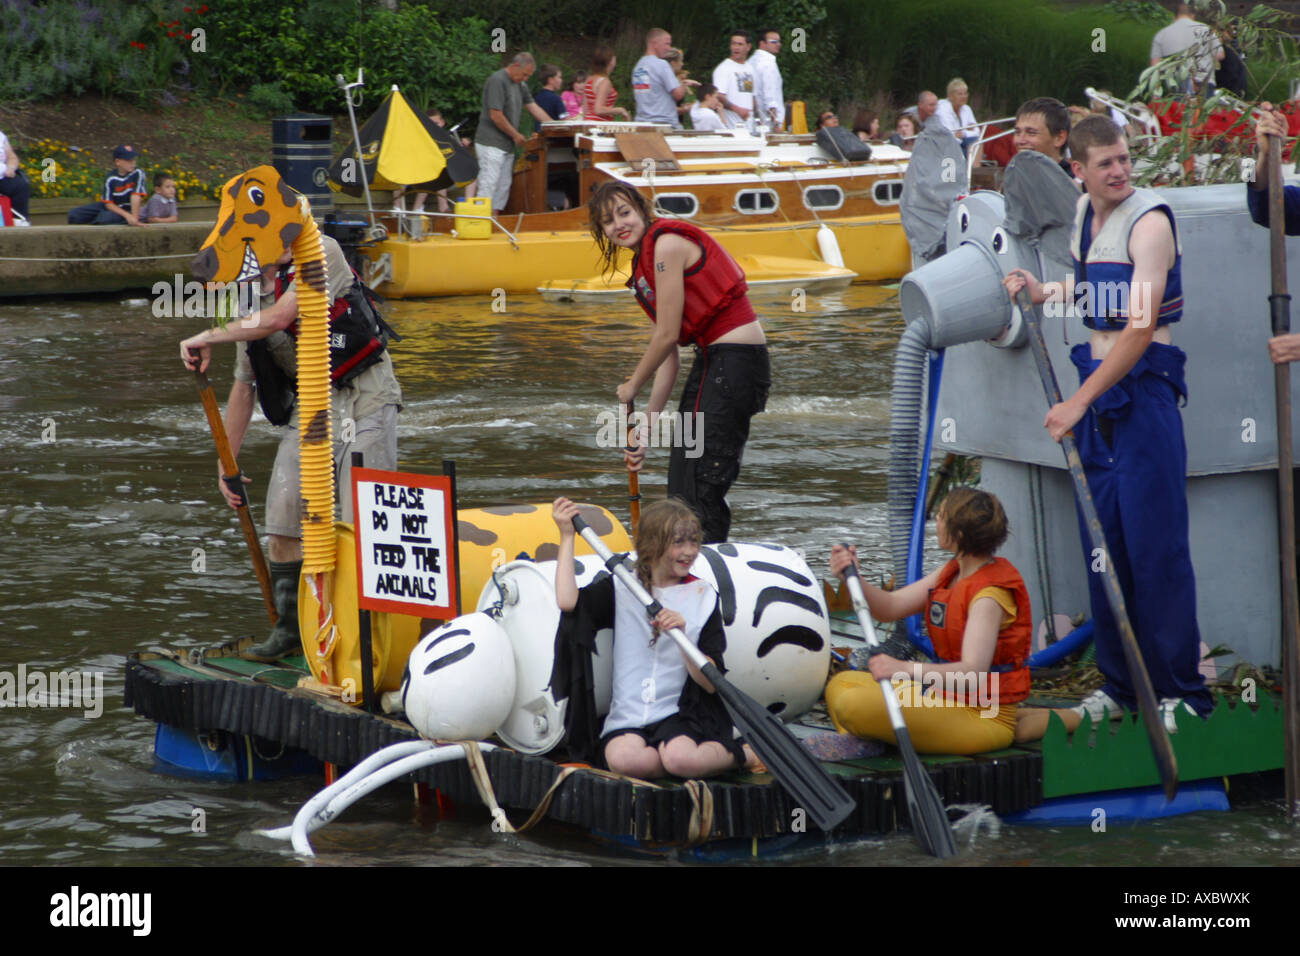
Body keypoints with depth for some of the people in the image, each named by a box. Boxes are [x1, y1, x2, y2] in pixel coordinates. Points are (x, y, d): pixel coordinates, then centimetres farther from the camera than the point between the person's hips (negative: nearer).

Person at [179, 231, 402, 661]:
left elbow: (280, 317, -25)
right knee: (284, 518, -2)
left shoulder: (321, 254, -12)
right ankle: (289, 630, 10)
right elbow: (243, 387, 13)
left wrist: (208, 338, -20)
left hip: (365, 402, -5)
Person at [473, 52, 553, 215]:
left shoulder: (520, 84, 15)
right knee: (488, 186, -12)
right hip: (491, 145, -9)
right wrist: (516, 135, -9)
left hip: (507, 145, 9)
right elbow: (495, 116, -19)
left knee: (503, 188, 8)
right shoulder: (497, 81, -15)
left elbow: (533, 107, 19)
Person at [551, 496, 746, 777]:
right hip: (626, 719, 1)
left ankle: (735, 753, -3)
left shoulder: (702, 597, 5)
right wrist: (566, 536, -7)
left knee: (679, 758, -34)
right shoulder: (622, 588, 8)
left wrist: (682, 637, -19)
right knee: (624, 759, -33)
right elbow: (568, 602, -13)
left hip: (677, 714, -1)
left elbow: (711, 684, -2)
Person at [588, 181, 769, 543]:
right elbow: (668, 353, 16)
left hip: (736, 360, -10)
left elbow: (668, 336, -13)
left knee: (702, 487, -11)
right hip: (710, 360, 10)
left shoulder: (667, 244, -13)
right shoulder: (643, 262, 16)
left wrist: (632, 385, 3)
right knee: (680, 485, 15)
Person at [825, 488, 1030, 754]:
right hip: (943, 698, 10)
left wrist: (906, 669, -48)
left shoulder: (990, 595, -21)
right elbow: (890, 607, 10)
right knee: (841, 685, 9)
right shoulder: (953, 572, 9)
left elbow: (973, 672, -33)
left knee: (855, 705, -23)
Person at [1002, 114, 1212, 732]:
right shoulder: (1082, 215, 11)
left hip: (1144, 387, -8)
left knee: (1156, 544, -8)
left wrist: (1079, 401, -24)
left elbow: (1139, 328, -22)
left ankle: (1180, 691, -3)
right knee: (1102, 543, 9)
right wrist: (1040, 292, 12)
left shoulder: (1149, 221, -14)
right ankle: (1119, 684, 17)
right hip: (1095, 385, 8)